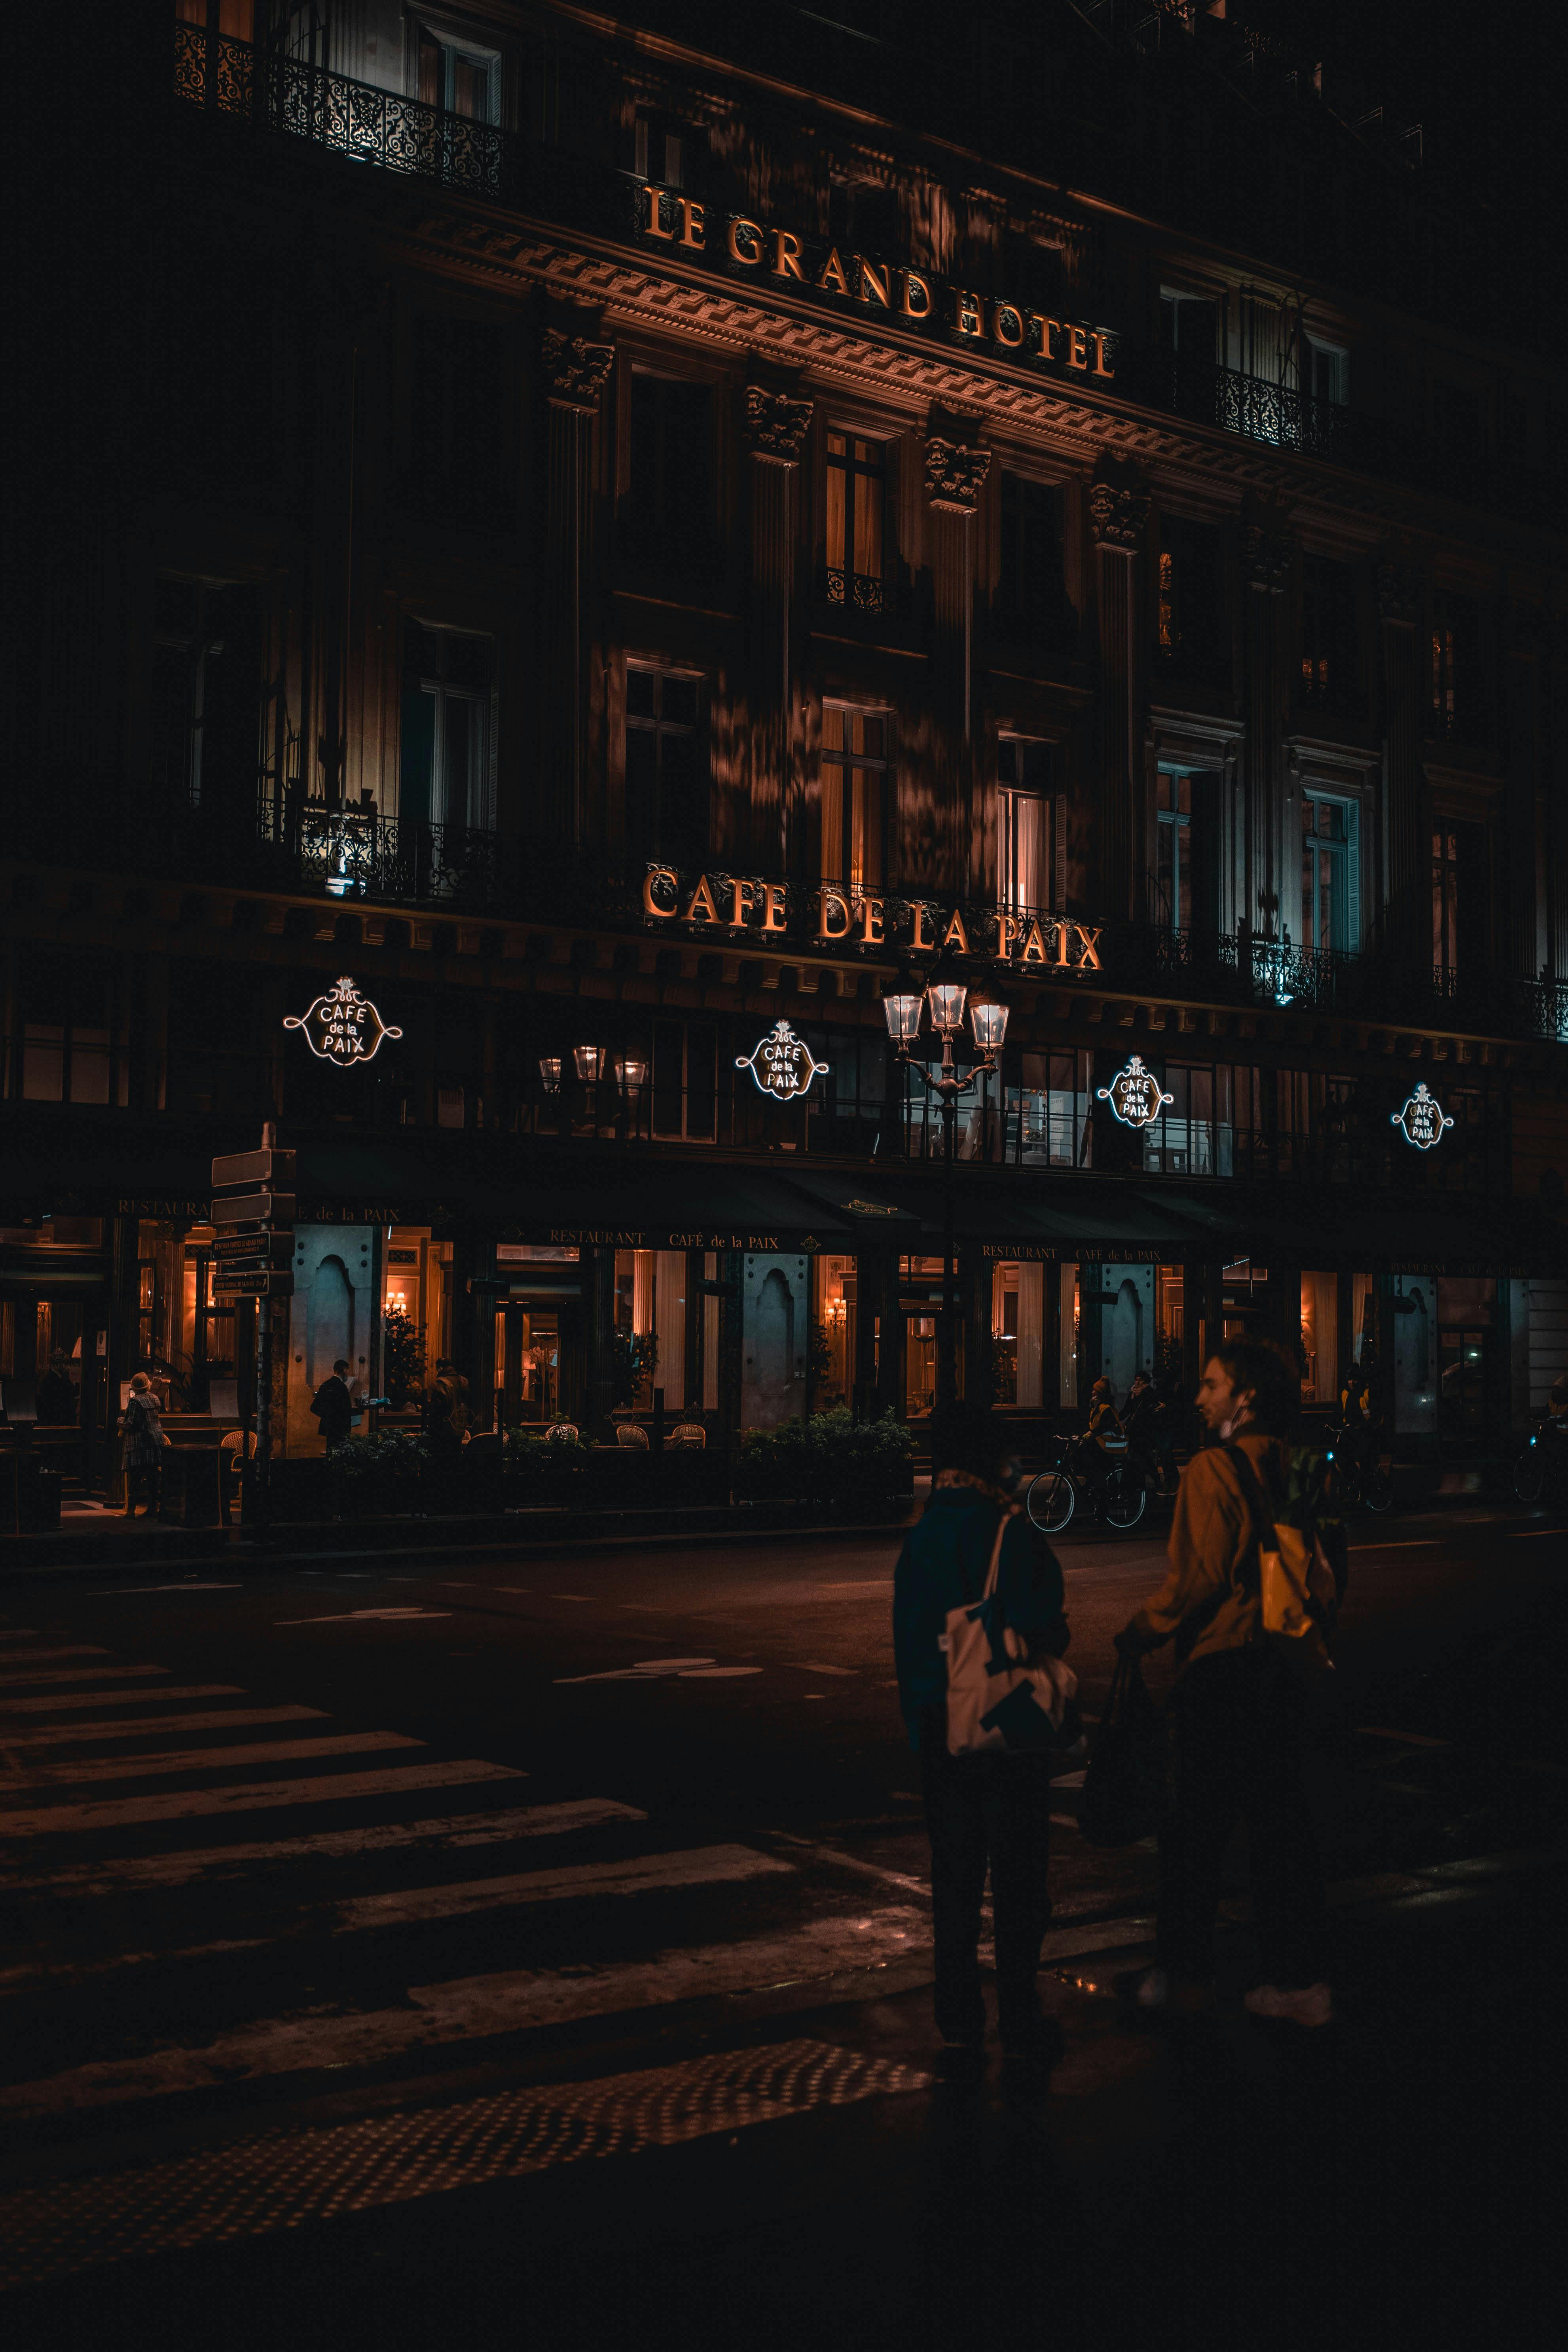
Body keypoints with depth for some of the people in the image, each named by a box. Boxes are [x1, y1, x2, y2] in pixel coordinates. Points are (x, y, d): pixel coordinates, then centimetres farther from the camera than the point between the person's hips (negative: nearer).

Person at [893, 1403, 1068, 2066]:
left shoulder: (919, 1538, 2)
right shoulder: (1009, 1535, -14)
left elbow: (907, 1642, 7)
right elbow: (1045, 1631, -14)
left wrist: (921, 1726, 13)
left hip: (940, 1731, 5)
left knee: (954, 1879, 11)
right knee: (1017, 1876, 6)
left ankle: (959, 2024, 16)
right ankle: (1019, 2021, 12)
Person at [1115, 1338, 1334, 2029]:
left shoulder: (1213, 1470, -14)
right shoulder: (1294, 1471, 8)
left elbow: (1198, 1577, -17)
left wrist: (1138, 1634, -6)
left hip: (1221, 1667, -7)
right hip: (1286, 1665, 7)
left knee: (1194, 1826, 5)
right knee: (1281, 1820, 11)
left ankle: (1184, 1974, 14)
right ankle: (1299, 1979, 15)